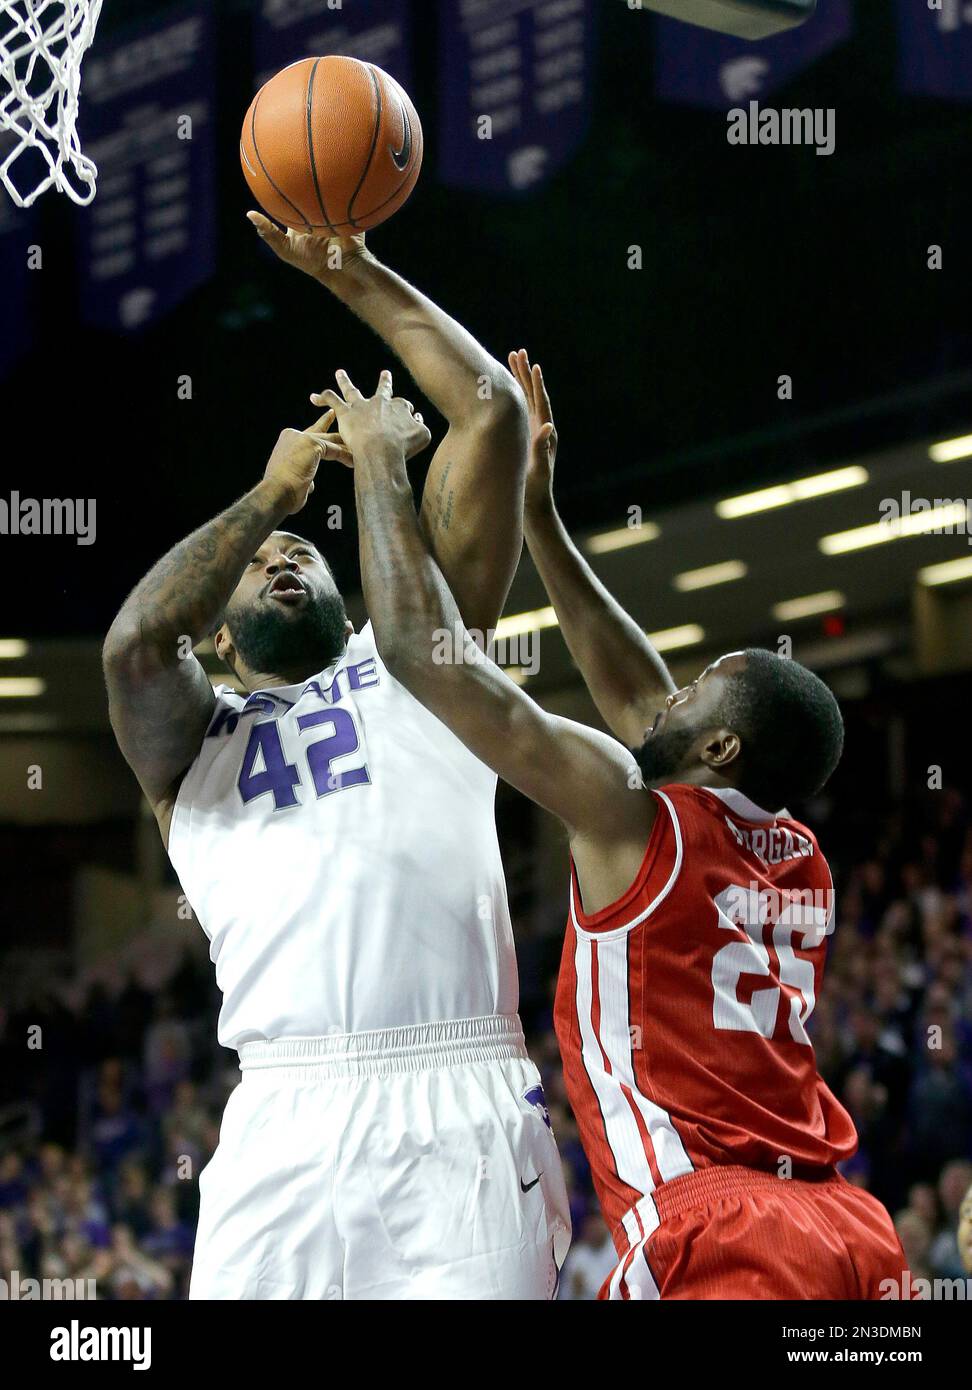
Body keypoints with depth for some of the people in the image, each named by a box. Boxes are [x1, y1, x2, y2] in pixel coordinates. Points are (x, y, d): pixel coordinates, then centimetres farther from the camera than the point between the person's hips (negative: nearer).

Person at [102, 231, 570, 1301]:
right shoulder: (189, 742, 23)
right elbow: (132, 647, -2)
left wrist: (353, 274, 19)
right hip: (287, 1121, 1)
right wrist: (270, 492, 9)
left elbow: (492, 412, 19)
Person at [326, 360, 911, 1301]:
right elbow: (640, 703, 32)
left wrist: (379, 462, 12)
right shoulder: (804, 866, 18)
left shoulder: (630, 814, -2)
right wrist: (539, 519, 35)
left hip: (724, 1241, -8)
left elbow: (422, 648, -1)